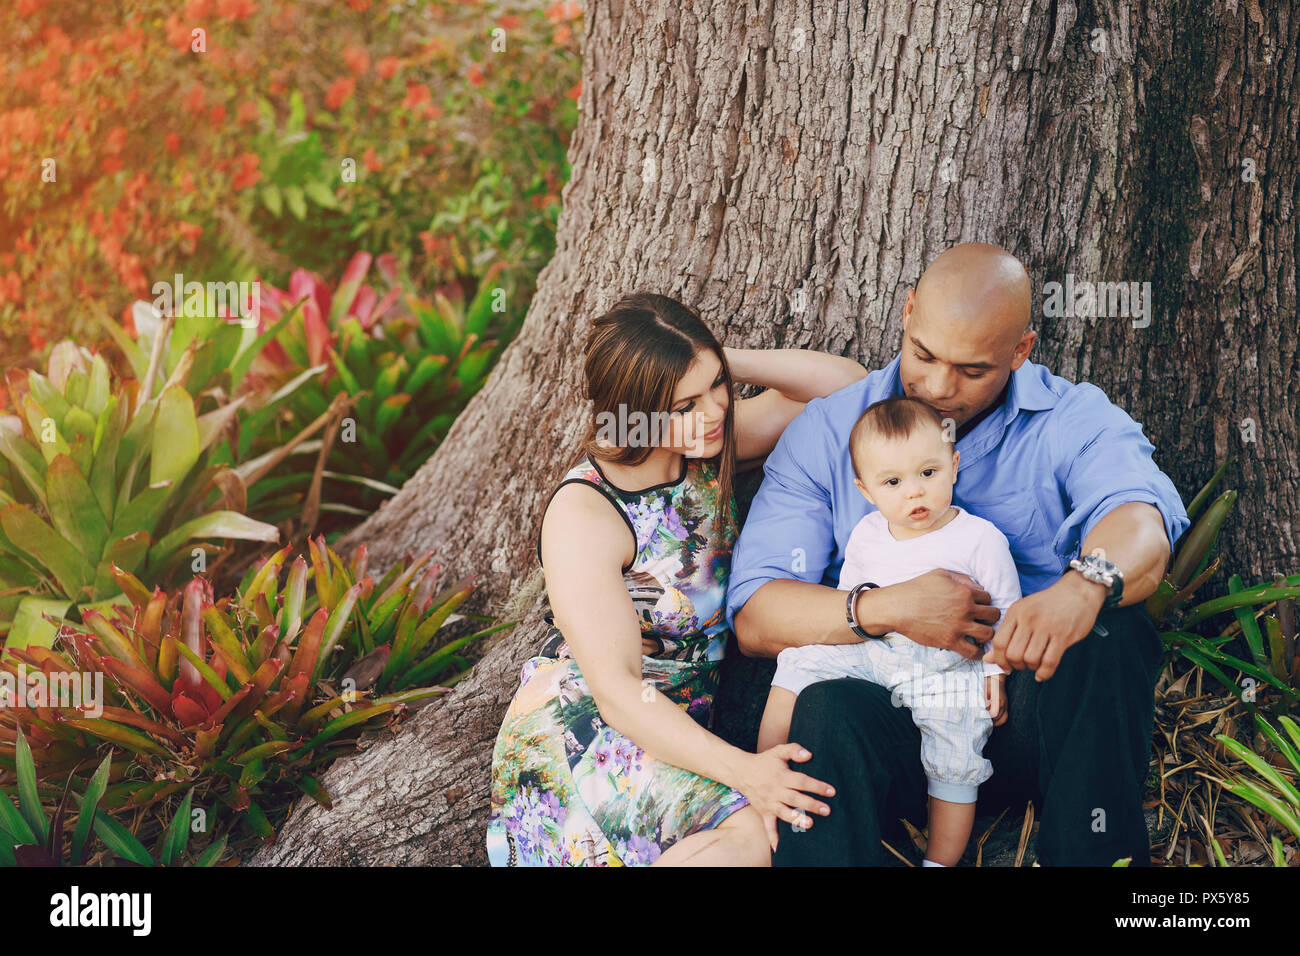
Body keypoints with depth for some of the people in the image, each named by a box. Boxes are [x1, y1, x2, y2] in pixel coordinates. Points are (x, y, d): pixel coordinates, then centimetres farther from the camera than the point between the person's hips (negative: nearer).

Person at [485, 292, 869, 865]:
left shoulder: (710, 452, 2)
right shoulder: (583, 515, -17)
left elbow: (846, 382, 6)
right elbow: (615, 687, -21)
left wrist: (725, 366, -9)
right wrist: (740, 769, -33)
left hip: (681, 726, 7)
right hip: (580, 730, -7)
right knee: (755, 833, -32)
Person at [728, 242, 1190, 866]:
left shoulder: (1073, 419, 4)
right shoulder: (825, 433, 6)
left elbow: (1141, 522, -20)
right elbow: (753, 618, -4)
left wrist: (1085, 586, -44)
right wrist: (886, 610, -22)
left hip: (1033, 714, 1)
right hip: (888, 716, -1)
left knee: (1110, 634, -30)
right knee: (827, 708, -34)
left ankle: (1097, 854, -18)